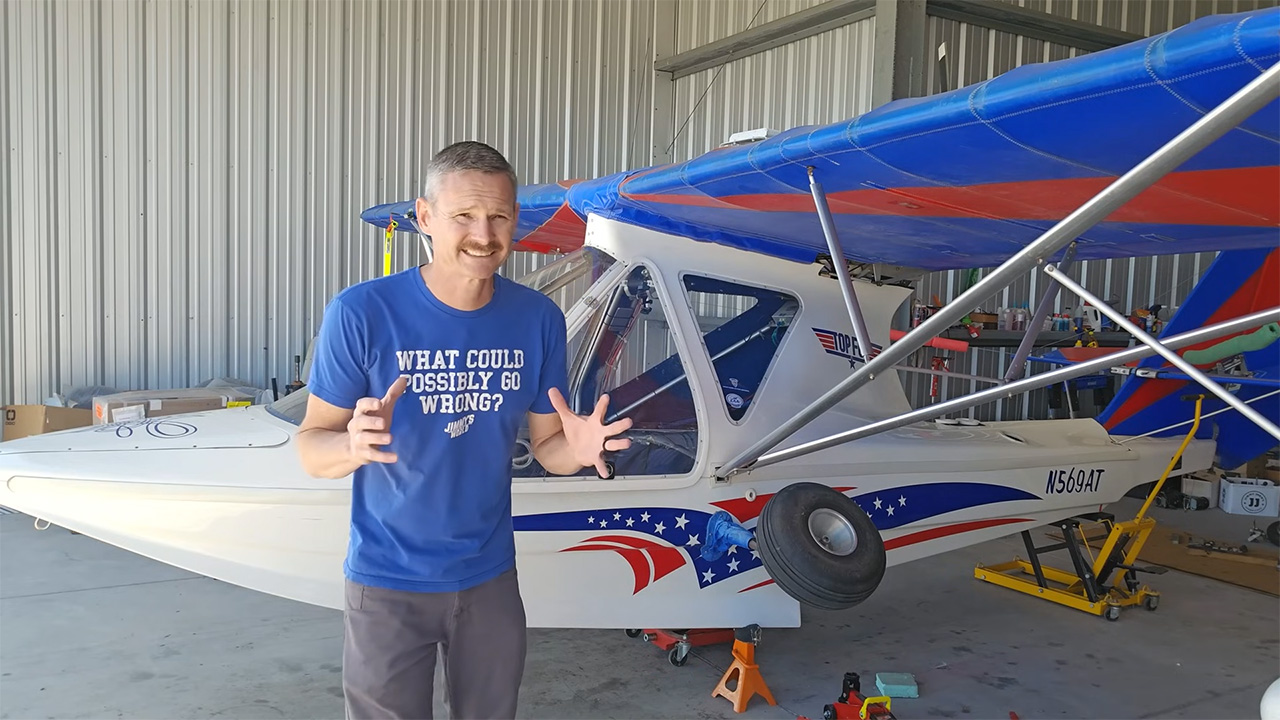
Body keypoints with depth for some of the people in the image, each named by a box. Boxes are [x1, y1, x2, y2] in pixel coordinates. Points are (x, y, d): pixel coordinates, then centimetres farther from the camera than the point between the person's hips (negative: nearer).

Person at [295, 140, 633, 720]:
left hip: (490, 578, 3)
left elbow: (545, 443, 0)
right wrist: (355, 445, -34)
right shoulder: (362, 312, -17)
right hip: (387, 583, -3)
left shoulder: (538, 319, -7)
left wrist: (576, 449, -23)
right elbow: (311, 447, -11)